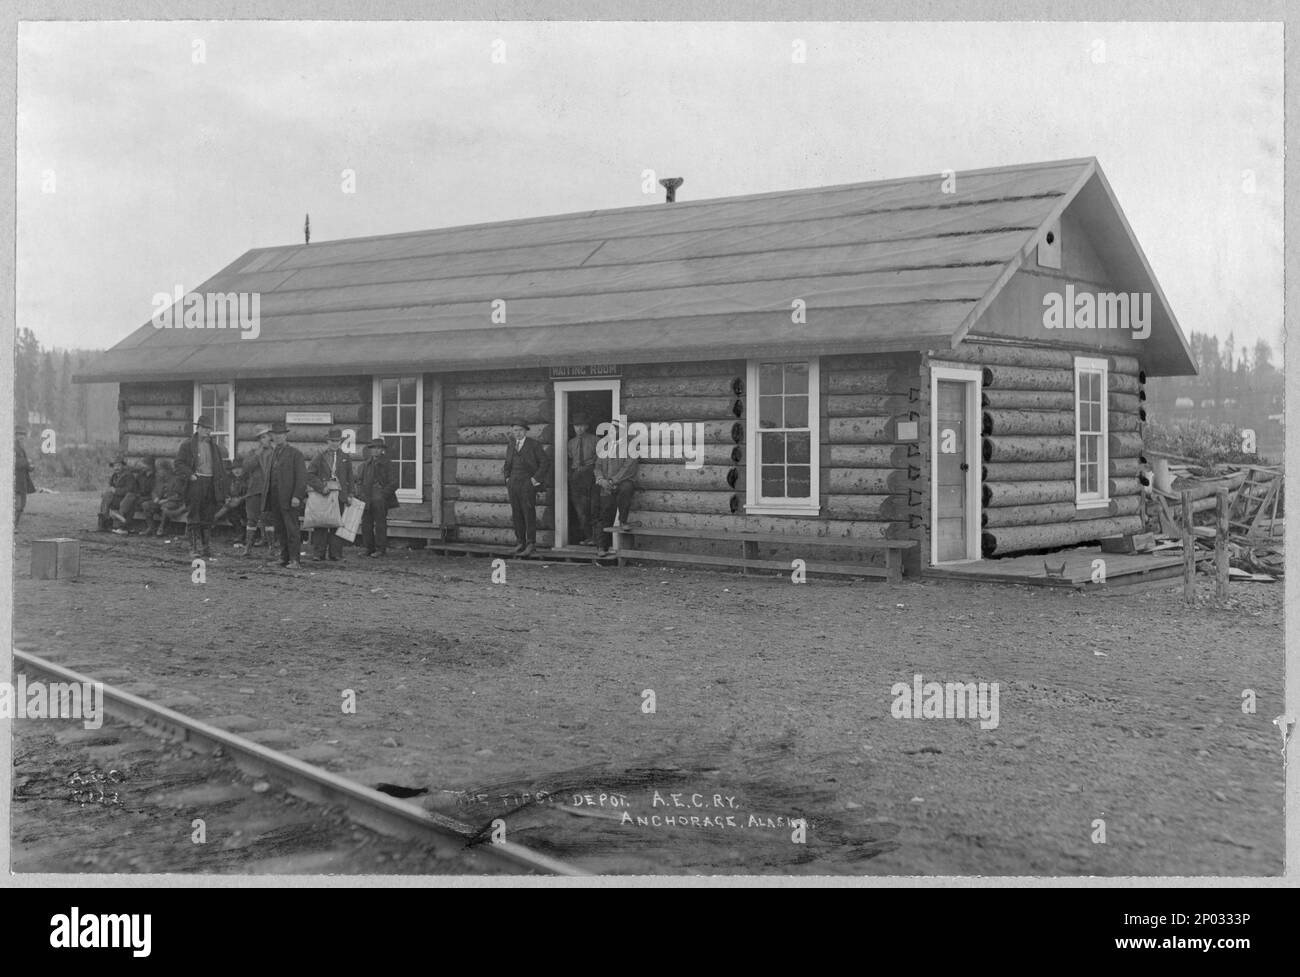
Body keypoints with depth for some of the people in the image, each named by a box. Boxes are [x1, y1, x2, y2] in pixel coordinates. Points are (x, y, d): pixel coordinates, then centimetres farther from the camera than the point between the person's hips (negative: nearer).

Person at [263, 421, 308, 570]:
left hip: (289, 499, -6)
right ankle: (284, 558, 13)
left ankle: (294, 560, -11)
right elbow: (268, 477, 21)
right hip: (274, 499, 6)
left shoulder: (295, 454, -1)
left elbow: (302, 477, -8)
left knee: (292, 529, -9)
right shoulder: (272, 454, 20)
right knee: (280, 531, 7)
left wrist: (297, 496, -18)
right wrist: (266, 499, 14)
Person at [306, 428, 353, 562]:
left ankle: (335, 553, 4)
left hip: (339, 495, 1)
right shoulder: (319, 458, 7)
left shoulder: (346, 459, 13)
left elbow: (349, 480, 15)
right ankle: (318, 553, -1)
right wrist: (322, 486, -12)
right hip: (322, 495, -1)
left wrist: (349, 496, 7)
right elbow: (309, 475, 0)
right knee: (320, 525, -3)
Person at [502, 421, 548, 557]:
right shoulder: (510, 445, 15)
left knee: (529, 513, -8)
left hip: (528, 483, -5)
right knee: (516, 513, 3)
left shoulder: (533, 445, -1)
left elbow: (543, 462, -2)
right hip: (513, 483, 5)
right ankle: (520, 542, 9)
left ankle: (531, 544, -6)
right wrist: (507, 478, 12)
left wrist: (536, 478, -9)